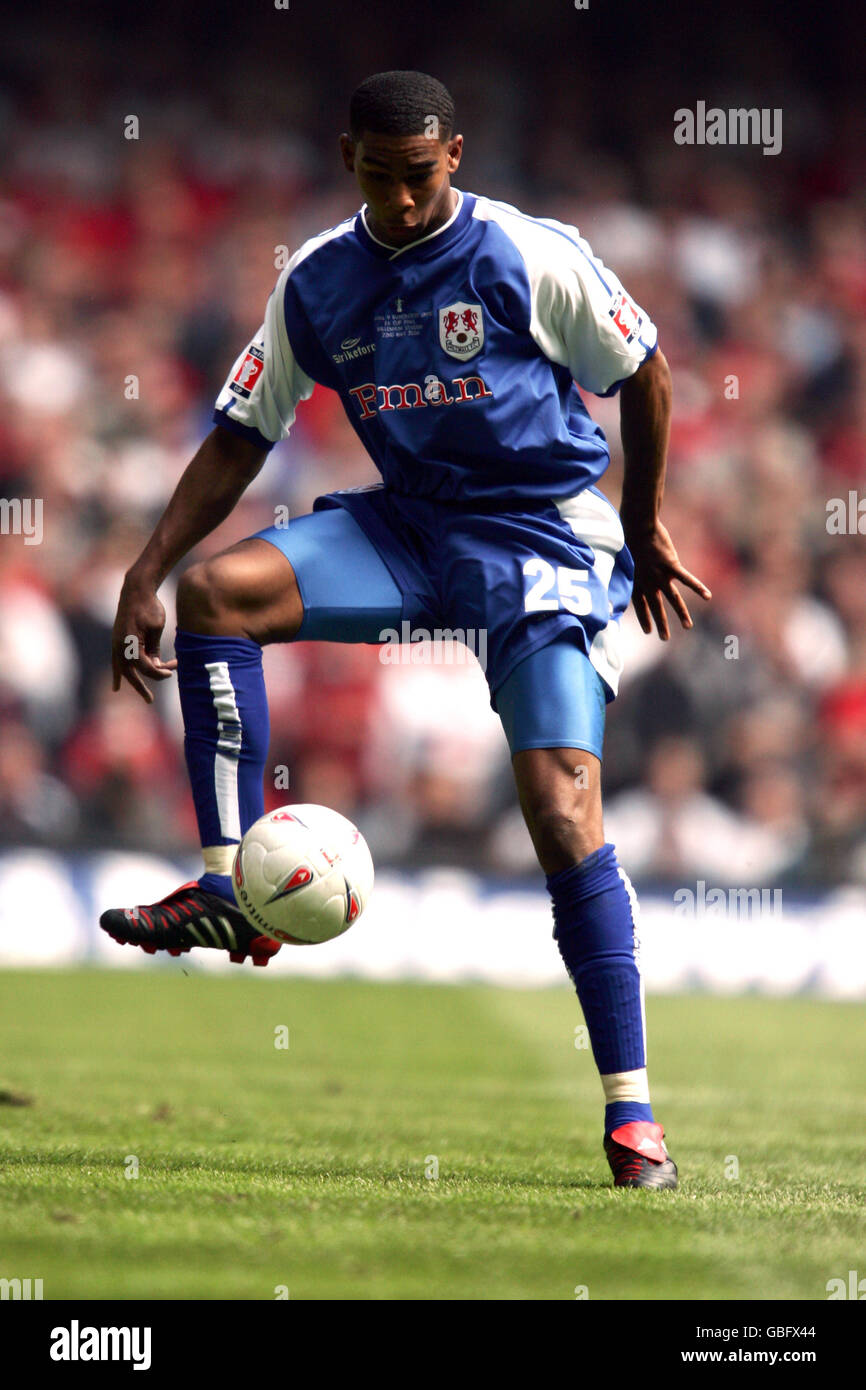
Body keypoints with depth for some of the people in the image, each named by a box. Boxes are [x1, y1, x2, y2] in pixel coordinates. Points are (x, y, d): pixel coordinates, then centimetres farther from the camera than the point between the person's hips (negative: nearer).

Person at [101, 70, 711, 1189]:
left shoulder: (527, 257, -11)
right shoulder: (316, 284, 2)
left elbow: (643, 373, 2)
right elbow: (240, 437, 8)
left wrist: (642, 531, 10)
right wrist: (147, 572, -2)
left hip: (541, 540, -5)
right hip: (407, 528, 5)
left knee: (564, 818, -17)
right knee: (217, 592, -21)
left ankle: (629, 1110, -11)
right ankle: (230, 890, -17)